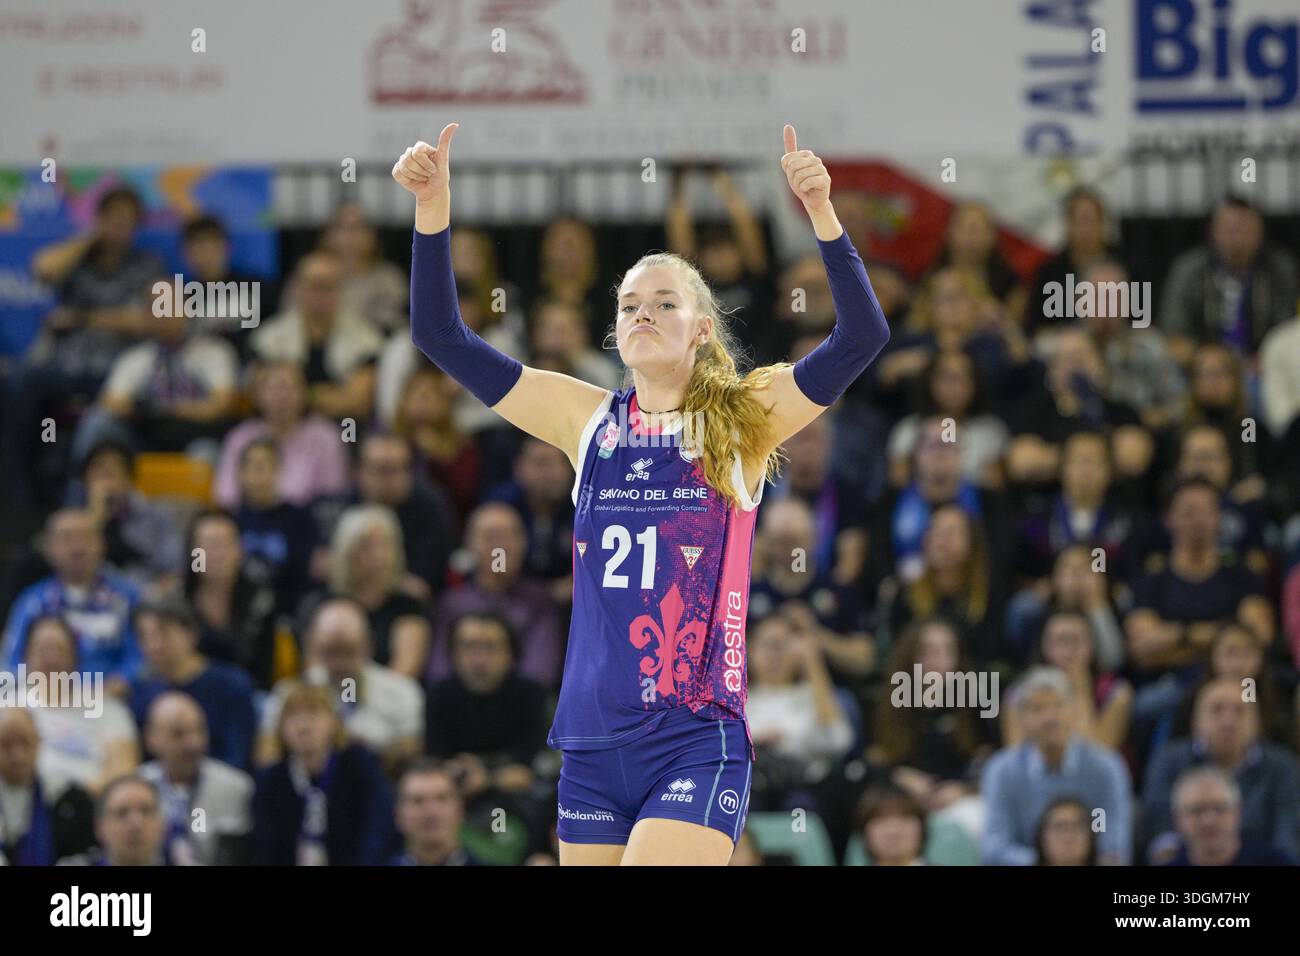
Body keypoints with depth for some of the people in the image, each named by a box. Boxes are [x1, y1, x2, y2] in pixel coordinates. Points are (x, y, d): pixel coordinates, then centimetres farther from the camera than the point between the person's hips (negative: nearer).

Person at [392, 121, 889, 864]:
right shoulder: (589, 420, 10)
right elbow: (443, 337, 8)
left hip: (699, 742, -4)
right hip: (592, 743, 4)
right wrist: (434, 210, -3)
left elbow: (862, 336, -10)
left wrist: (822, 214, -22)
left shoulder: (742, 423, 2)